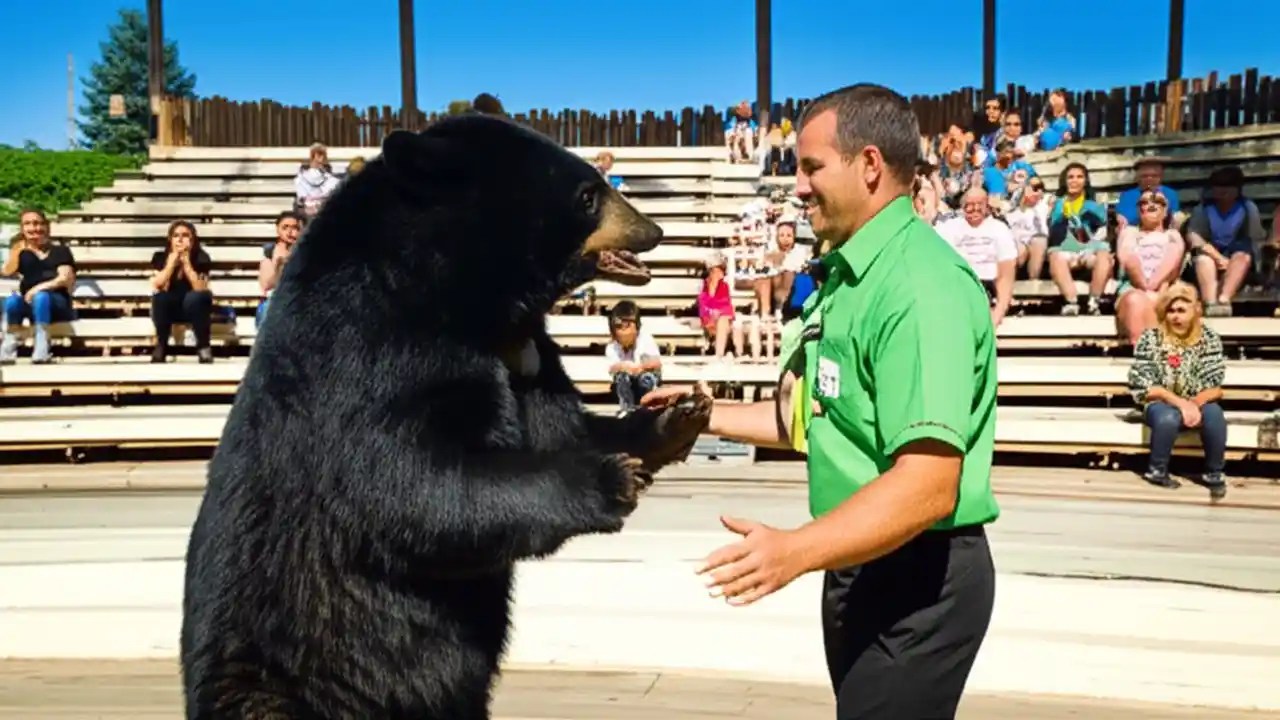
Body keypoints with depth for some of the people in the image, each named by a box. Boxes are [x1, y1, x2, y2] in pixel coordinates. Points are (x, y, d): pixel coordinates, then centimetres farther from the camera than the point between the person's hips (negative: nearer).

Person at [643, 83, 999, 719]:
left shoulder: (920, 285, -23)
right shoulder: (849, 274, 10)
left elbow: (927, 487, -31)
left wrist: (796, 550, -41)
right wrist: (706, 415, 13)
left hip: (917, 575, -10)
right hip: (864, 565, 10)